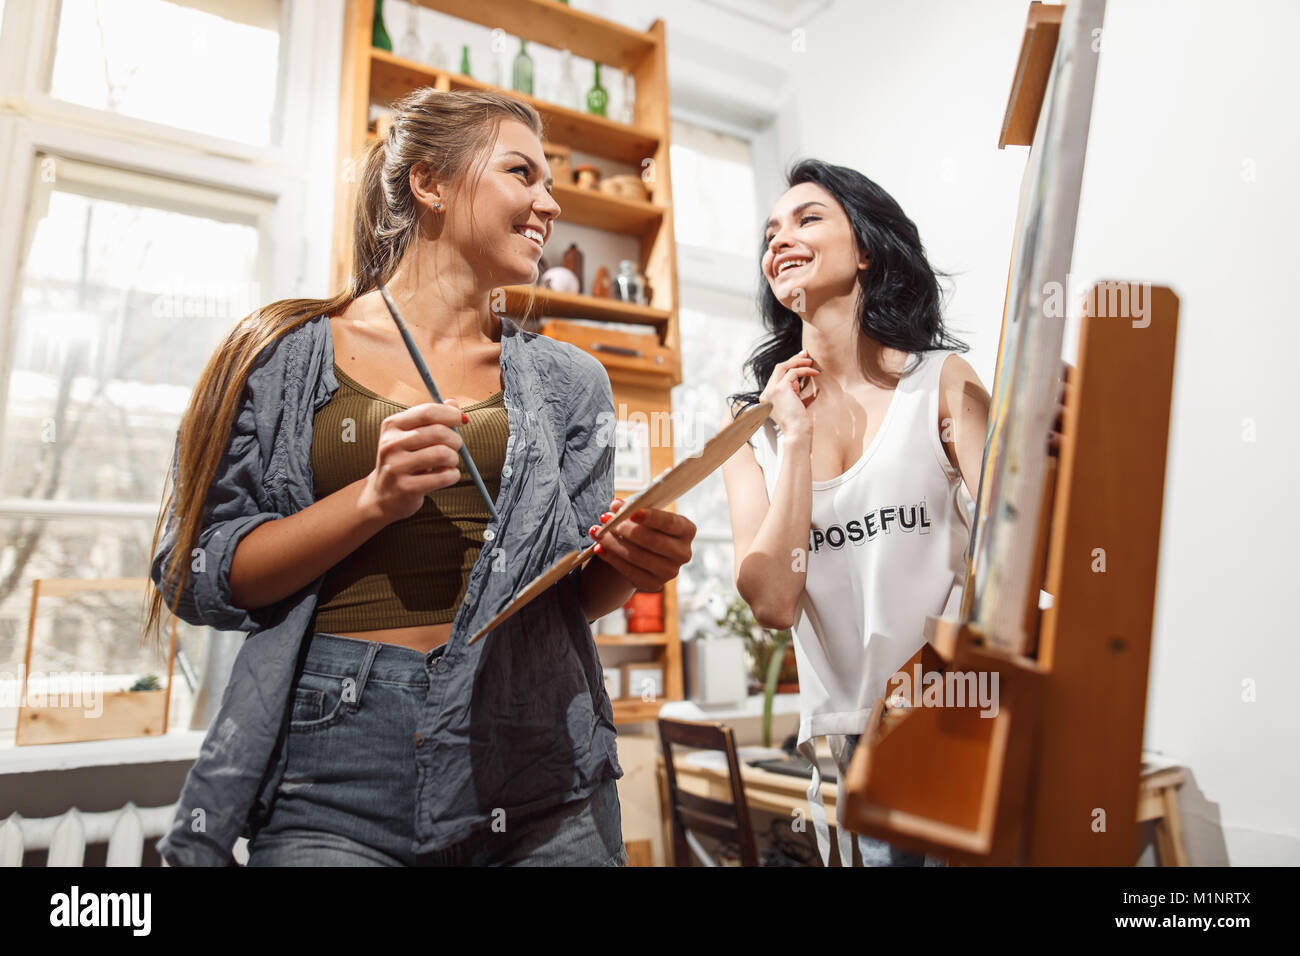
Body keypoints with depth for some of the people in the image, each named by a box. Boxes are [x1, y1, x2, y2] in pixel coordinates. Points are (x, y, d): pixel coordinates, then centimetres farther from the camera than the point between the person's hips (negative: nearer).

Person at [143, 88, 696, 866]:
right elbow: (196, 578, -3)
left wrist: (630, 566, -15)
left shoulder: (567, 379, 6)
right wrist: (374, 499, -17)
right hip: (337, 775, -2)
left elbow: (576, 595, 8)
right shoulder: (287, 355, 1)